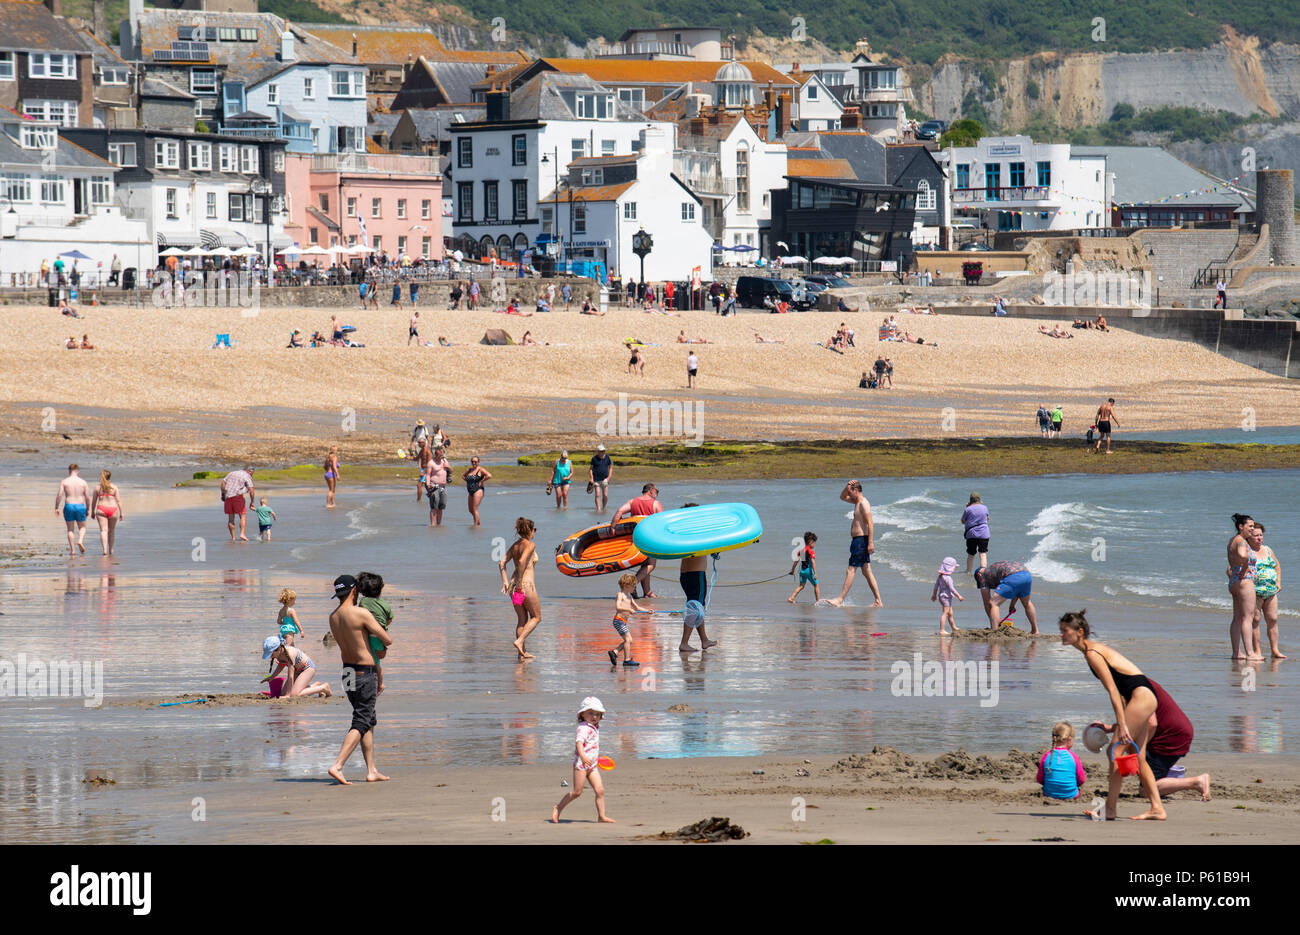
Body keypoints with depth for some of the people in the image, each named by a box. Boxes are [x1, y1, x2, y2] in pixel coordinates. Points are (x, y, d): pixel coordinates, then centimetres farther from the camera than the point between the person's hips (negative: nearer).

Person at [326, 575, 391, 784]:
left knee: (369, 721, 18)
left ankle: (372, 771, 19)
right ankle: (337, 766, -19)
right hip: (365, 673, -8)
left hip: (347, 671, 8)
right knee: (361, 724, -7)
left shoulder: (333, 617, 5)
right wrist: (385, 645, 14)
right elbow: (387, 640, -11)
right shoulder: (361, 613, -17)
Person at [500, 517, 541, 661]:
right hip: (527, 585, -7)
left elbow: (502, 563, 7)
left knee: (522, 620, 15)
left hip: (515, 586, 7)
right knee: (536, 617, 9)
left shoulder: (515, 546, 12)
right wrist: (519, 582, -17)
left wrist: (505, 582, 5)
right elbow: (522, 561, -24)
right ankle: (519, 641, -9)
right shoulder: (530, 545, -10)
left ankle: (522, 653, 14)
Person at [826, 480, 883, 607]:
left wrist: (871, 543, -26)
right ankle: (878, 601, 8)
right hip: (858, 540, 10)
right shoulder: (857, 501, 16)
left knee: (850, 570, -9)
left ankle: (840, 599, -9)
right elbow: (843, 497, 31)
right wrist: (847, 487, 10)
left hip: (861, 539, -10)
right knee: (866, 571, 9)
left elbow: (870, 523, -21)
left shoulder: (863, 503, -14)